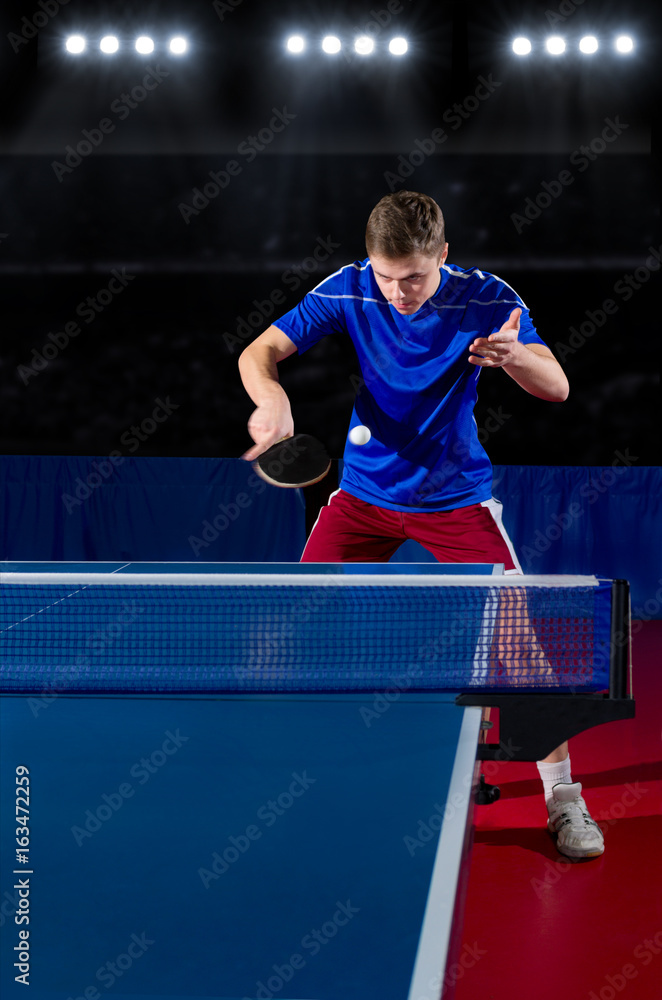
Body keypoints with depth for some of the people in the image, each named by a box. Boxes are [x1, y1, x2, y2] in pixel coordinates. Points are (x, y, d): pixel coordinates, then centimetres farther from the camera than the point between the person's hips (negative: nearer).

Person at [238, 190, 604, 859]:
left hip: (456, 495, -2)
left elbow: (556, 388, -20)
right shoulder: (348, 290, -14)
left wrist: (515, 355, -43)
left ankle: (562, 797, 1)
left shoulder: (486, 299, -17)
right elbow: (258, 352, -13)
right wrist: (271, 396, -37)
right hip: (365, 493, 2)